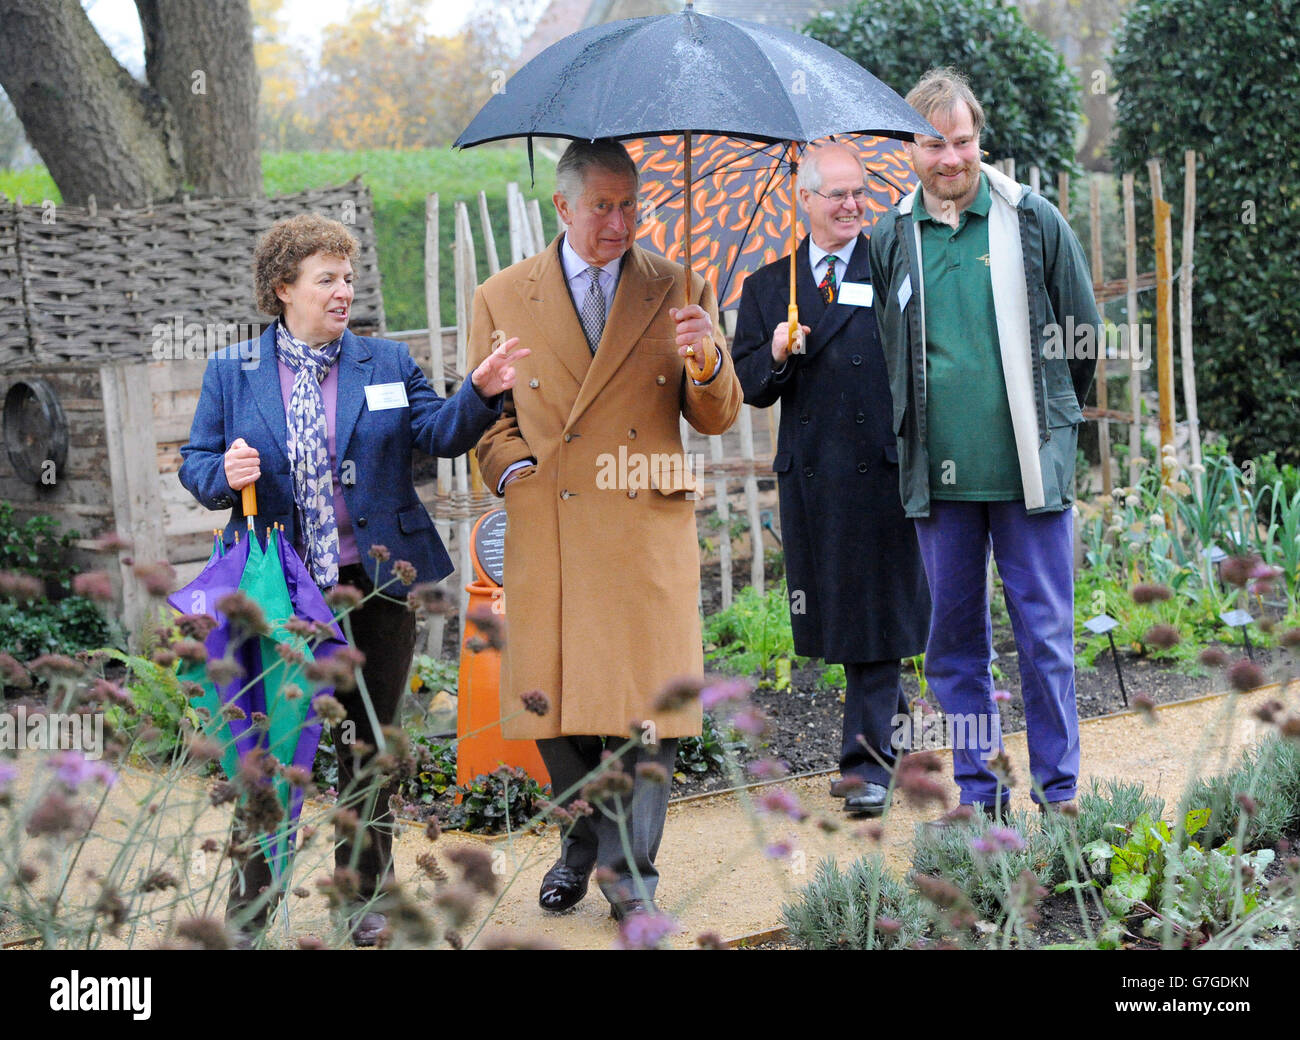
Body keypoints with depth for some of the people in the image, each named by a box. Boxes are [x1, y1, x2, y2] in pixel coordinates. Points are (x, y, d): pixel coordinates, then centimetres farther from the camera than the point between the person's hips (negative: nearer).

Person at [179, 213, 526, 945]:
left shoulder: (388, 364, 8)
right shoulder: (232, 374, 5)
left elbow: (438, 433, -2)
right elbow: (197, 466, 6)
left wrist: (480, 393, -20)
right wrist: (225, 475, -16)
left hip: (377, 584, 1)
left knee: (370, 746, 9)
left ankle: (363, 896, 22)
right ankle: (252, 902, 14)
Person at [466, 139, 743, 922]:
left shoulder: (680, 291, 10)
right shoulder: (501, 299, 10)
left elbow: (718, 418, 8)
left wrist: (707, 364, -12)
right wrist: (515, 469, -3)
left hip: (649, 533, -1)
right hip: (548, 539, 1)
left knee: (644, 701, -5)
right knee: (553, 700, 4)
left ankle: (630, 869, 5)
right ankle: (584, 843, 25)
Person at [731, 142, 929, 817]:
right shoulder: (769, 285, 12)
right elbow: (748, 387, 9)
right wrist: (776, 358, -11)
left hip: (882, 468, -3)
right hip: (809, 472, 3)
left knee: (874, 608, -3)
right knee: (832, 606, 11)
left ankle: (867, 761, 2)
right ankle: (889, 709, 34)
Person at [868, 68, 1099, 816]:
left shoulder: (1034, 222, 0)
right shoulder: (890, 239, 6)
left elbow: (1083, 335, 9)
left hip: (1030, 470, -2)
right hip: (937, 473, 2)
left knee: (1045, 634, 1)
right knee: (954, 635, 8)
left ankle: (1059, 794, 10)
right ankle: (978, 794, 18)